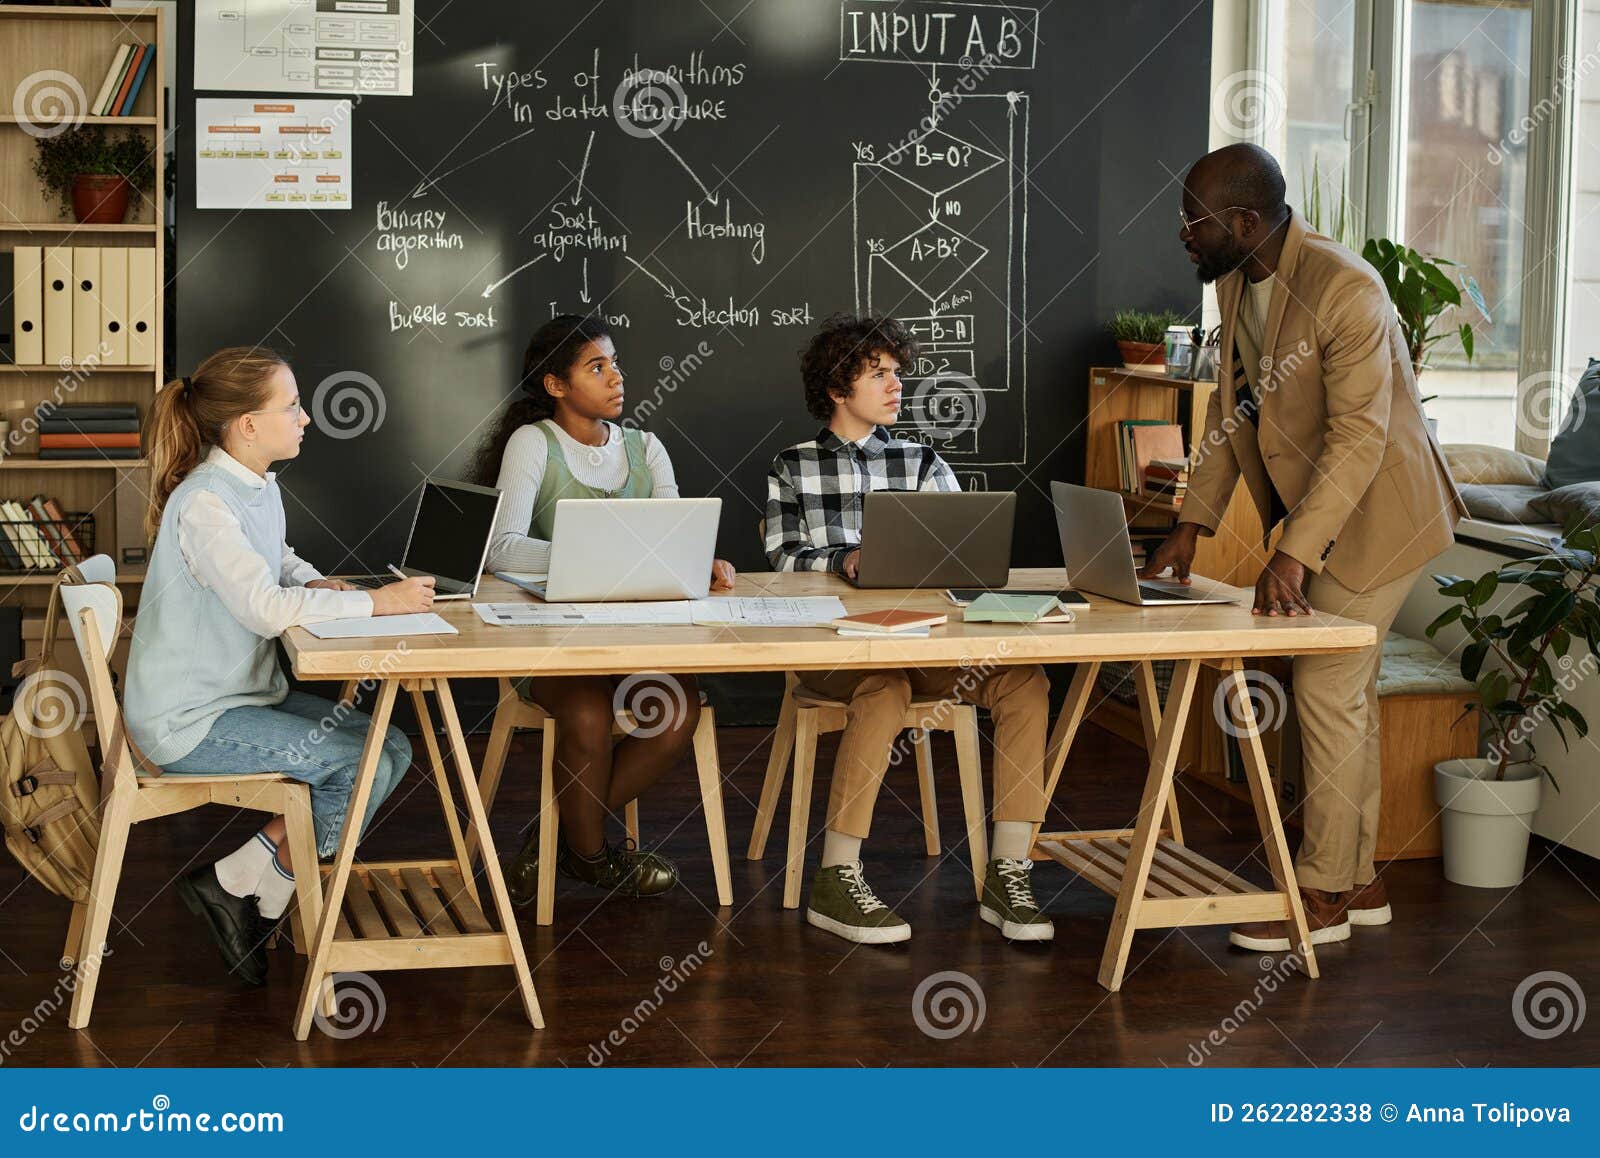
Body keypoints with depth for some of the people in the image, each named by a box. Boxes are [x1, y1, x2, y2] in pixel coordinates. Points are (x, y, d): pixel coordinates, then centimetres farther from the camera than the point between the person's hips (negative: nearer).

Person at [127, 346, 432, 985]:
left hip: (248, 694, 10)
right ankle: (233, 883, -1)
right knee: (366, 764, -18)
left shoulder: (261, 488, 7)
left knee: (393, 747, -1)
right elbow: (265, 607, -33)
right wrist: (378, 601, -25)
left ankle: (261, 901, 7)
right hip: (188, 720, -9)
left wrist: (311, 581, 3)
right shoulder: (203, 504, -22)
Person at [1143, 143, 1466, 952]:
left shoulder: (1344, 289, -26)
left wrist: (1294, 553, -34)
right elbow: (1231, 408, 9)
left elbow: (1360, 436, -29)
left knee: (1328, 688, -8)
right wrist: (1191, 526, 3)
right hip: (1314, 510, 9)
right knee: (1347, 690, 14)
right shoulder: (1235, 283, 2)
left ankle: (1323, 894, 3)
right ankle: (1359, 881, 24)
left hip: (1376, 512, -9)